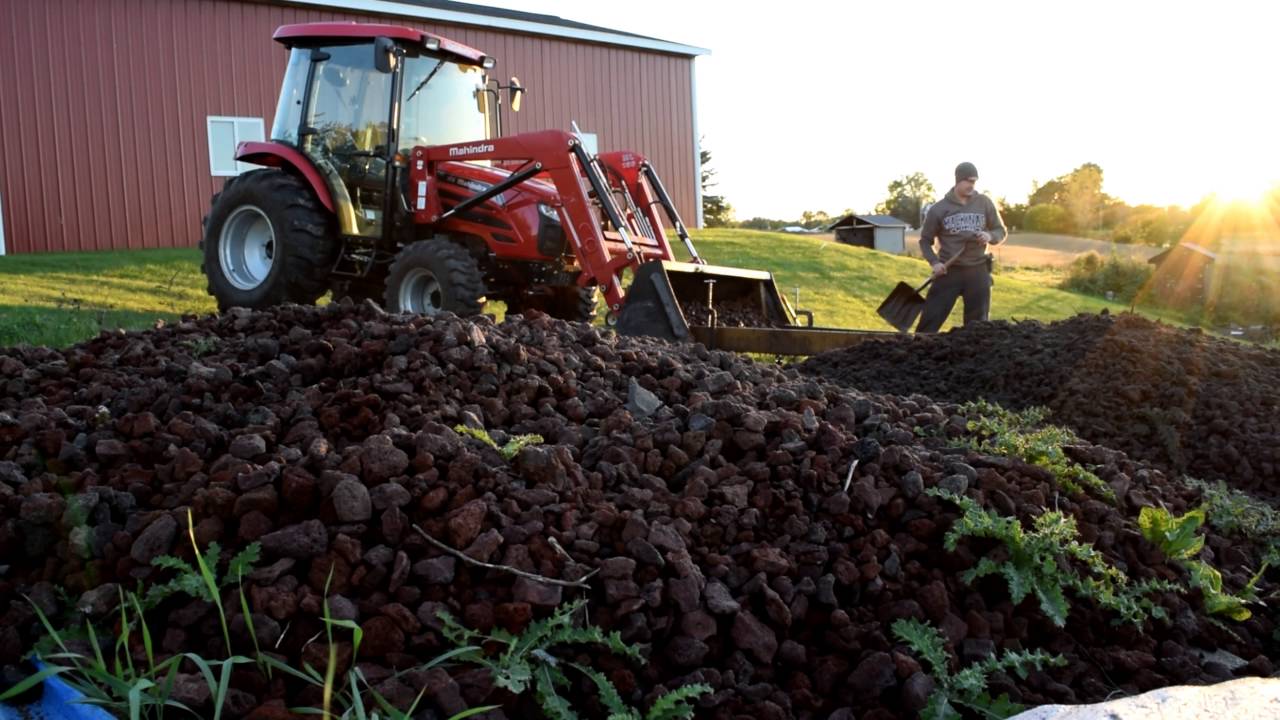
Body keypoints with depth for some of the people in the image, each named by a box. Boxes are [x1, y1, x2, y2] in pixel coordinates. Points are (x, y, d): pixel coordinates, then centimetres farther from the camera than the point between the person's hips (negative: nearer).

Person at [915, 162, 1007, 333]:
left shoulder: (984, 203, 2)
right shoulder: (939, 209, -2)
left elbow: (1001, 231, 10)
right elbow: (925, 240, 5)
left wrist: (990, 237, -13)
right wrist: (934, 262, -10)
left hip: (977, 271, 2)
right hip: (948, 271, -2)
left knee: (977, 325, 8)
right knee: (930, 319, -6)